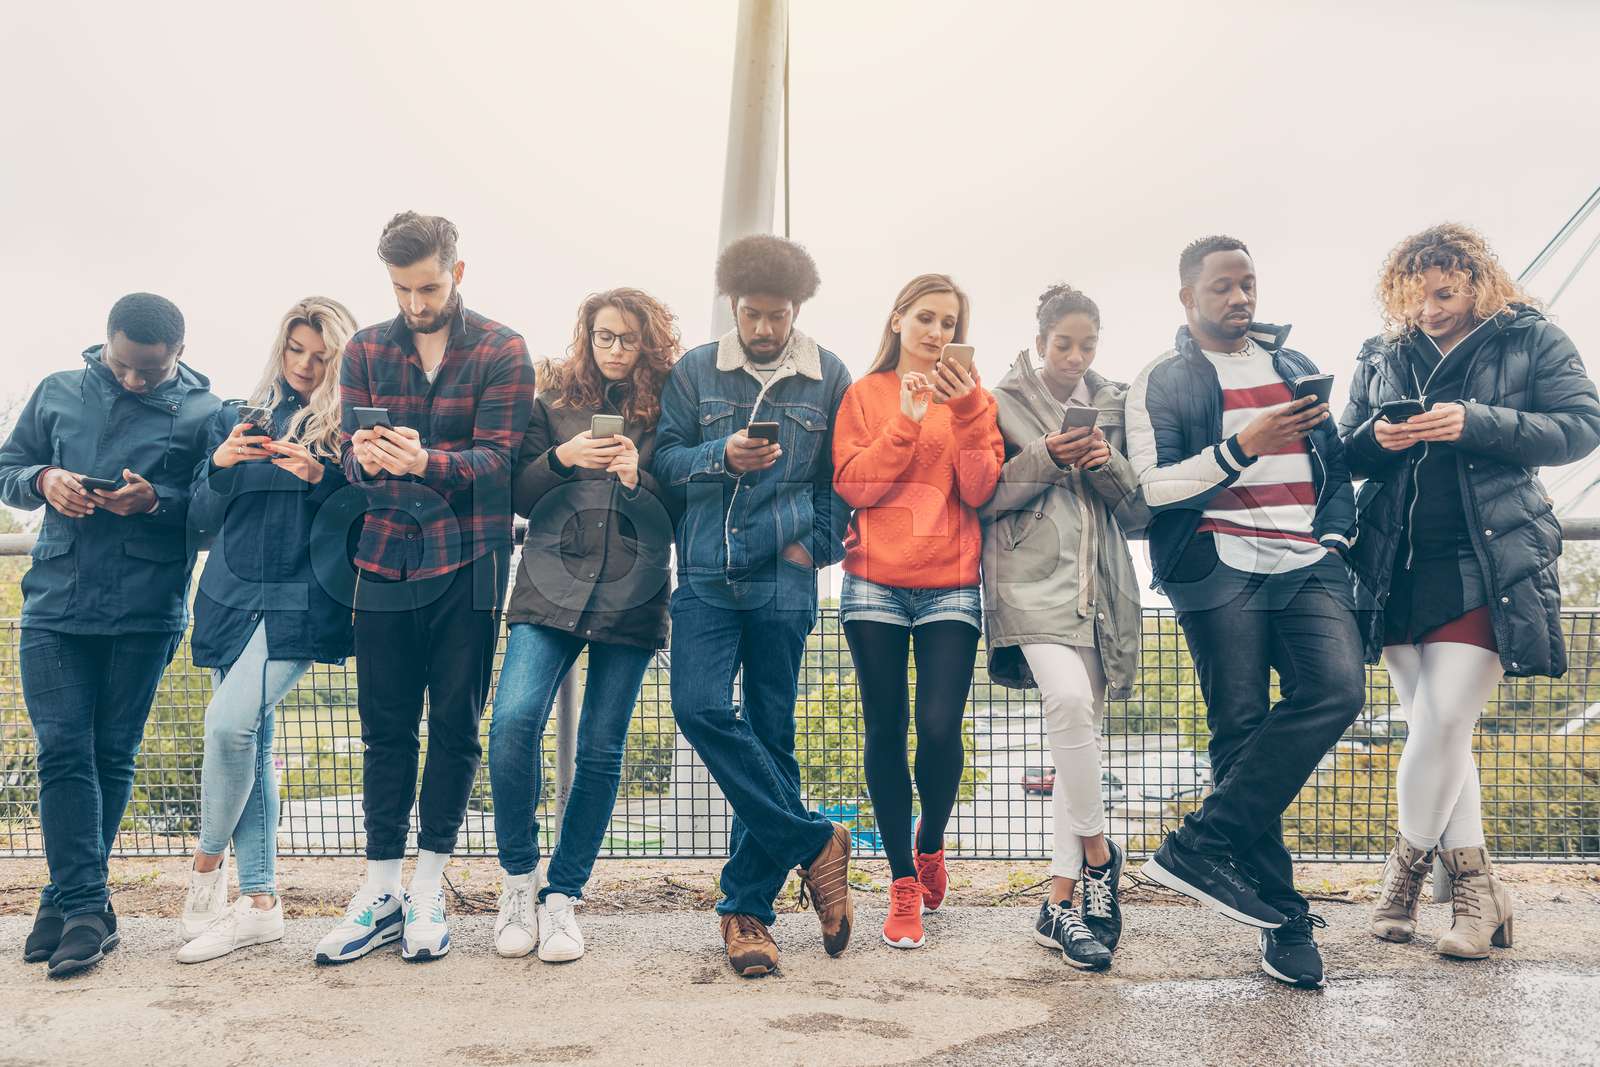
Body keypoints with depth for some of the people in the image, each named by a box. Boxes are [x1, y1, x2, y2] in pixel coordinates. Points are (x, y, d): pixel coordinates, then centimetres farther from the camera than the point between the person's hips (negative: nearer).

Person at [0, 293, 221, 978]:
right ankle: (85, 907, 2)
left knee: (112, 755, 5)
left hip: (145, 613, -2)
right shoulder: (57, 393, 11)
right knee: (62, 751, -3)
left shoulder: (203, 412, 0)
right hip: (55, 604, 3)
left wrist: (157, 500, -19)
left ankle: (70, 899, 19)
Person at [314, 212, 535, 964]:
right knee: (385, 726, 6)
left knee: (455, 724, 4)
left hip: (467, 562, -2)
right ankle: (380, 892, 17)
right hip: (385, 559, 2)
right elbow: (349, 455, 2)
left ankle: (428, 888, 17)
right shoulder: (365, 351, 10)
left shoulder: (503, 351, 1)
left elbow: (498, 457, -10)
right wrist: (366, 458, -22)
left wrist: (425, 462, -29)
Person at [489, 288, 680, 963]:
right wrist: (561, 459, -9)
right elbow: (519, 497, 8)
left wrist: (638, 479, -11)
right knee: (513, 721, -17)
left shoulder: (666, 411, 8)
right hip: (550, 589, 0)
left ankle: (562, 897, 17)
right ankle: (518, 876, 6)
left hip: (632, 599, 0)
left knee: (601, 752, 2)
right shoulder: (554, 405, 11)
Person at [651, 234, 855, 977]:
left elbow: (843, 479, 11)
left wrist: (813, 544, -3)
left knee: (770, 735, 3)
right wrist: (723, 456, -12)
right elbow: (663, 458, 7)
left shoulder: (830, 378, 6)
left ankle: (747, 906, 15)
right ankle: (814, 842, 1)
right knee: (700, 707, -17)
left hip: (782, 583, -1)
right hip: (706, 578, 1)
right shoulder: (694, 372, 8)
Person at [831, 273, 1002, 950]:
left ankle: (930, 841, 21)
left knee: (940, 727, -11)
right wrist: (907, 419, -12)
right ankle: (903, 883, 17)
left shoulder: (974, 398, 10)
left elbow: (979, 492, -3)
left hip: (951, 588, 0)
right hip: (874, 585, 0)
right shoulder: (865, 395, 8)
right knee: (886, 730, 3)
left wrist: (967, 412, -13)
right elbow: (851, 486, -5)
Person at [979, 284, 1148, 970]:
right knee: (1069, 700, -27)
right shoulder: (1004, 404, 6)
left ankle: (1060, 902, 9)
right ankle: (1098, 854, -5)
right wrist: (1043, 460, -11)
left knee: (1081, 728, 1)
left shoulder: (1115, 406, 16)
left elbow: (1140, 515, 13)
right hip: (1033, 578, -4)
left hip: (1100, 586, 4)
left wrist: (1110, 467, -5)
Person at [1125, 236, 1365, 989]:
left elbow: (1333, 462, 24)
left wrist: (1336, 533, 8)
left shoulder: (1295, 366, 22)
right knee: (1241, 728, -5)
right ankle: (1283, 917, 5)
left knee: (1336, 689, -20)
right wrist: (1242, 448, -15)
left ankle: (1200, 844, -15)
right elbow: (1152, 488, -5)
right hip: (1219, 566, -3)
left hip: (1307, 562, 4)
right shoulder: (1160, 383, 6)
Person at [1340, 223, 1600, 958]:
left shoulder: (1533, 340, 4)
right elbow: (1345, 452, 13)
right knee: (1433, 727, 5)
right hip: (1396, 568, 4)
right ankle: (1474, 888, 17)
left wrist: (1476, 423, -17)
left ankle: (1408, 862, 14)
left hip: (1486, 567, -4)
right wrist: (1377, 441, -11)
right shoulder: (1381, 356, 12)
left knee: (1443, 722, -9)